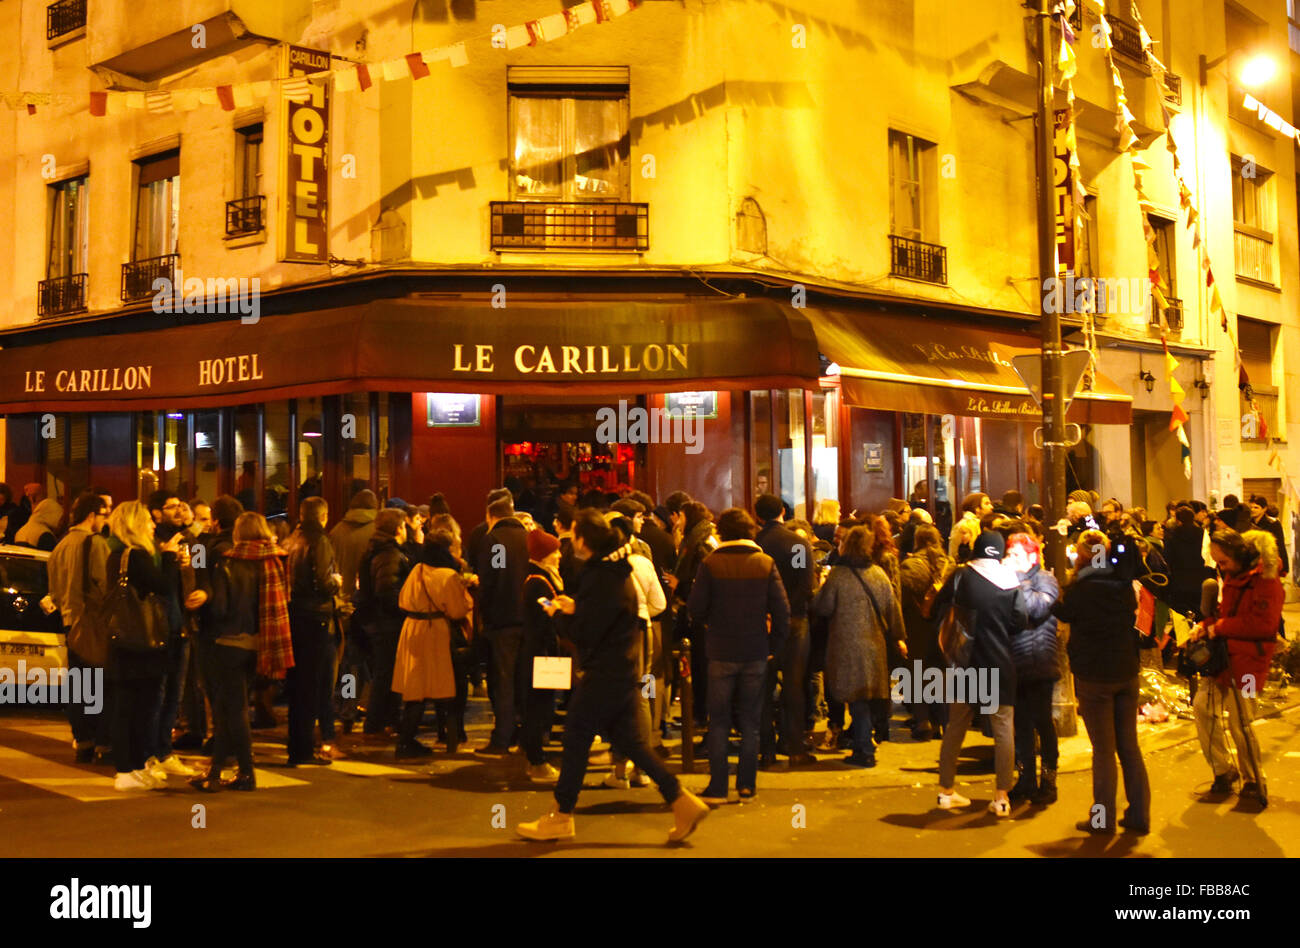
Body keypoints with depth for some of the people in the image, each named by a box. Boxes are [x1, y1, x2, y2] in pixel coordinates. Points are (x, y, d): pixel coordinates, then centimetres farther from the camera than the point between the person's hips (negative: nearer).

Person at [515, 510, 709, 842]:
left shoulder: (600, 579, -20)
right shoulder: (615, 570, 11)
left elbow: (583, 634, -22)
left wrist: (571, 610, -3)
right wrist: (573, 609, 4)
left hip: (604, 675, -10)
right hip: (621, 670, 10)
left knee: (576, 740, 3)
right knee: (629, 740, 13)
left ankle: (561, 817, 15)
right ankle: (682, 800, 10)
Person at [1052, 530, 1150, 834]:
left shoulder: (1080, 587, -15)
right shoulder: (1124, 584, 1)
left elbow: (1062, 613, 1)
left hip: (1094, 676, -5)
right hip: (1127, 672, 5)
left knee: (1103, 749, 3)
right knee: (1129, 745, 12)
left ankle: (1103, 818, 9)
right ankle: (1139, 815, 16)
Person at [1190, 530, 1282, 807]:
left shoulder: (1266, 581, -15)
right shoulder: (1233, 578, 13)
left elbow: (1264, 623, -23)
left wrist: (1219, 627, -17)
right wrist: (1206, 625, 0)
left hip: (1248, 661, -9)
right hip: (1225, 656, 9)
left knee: (1240, 722, -4)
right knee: (1203, 704, 6)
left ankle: (1255, 783, 14)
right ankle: (1223, 770, 19)